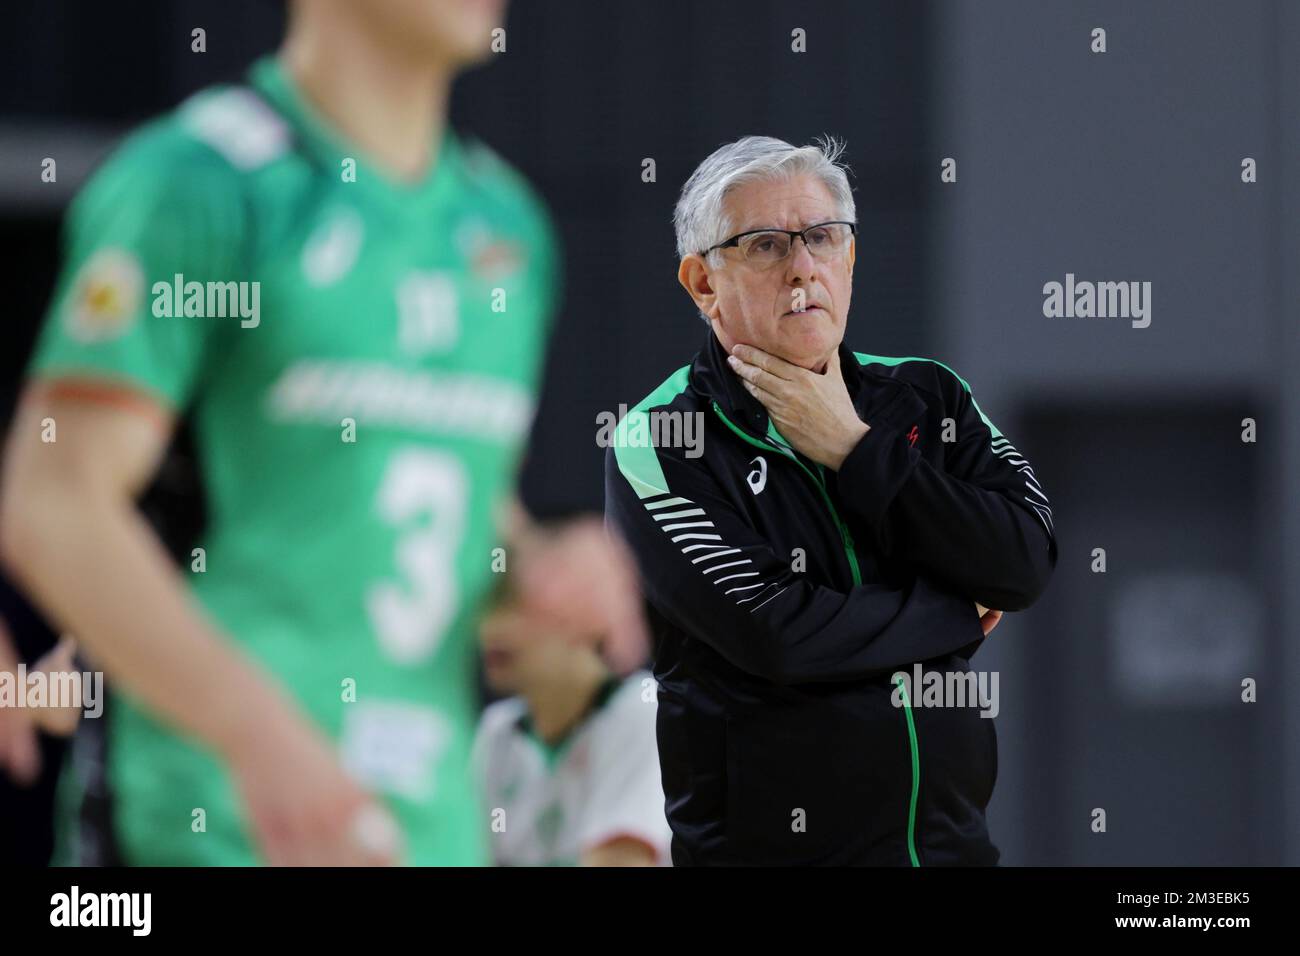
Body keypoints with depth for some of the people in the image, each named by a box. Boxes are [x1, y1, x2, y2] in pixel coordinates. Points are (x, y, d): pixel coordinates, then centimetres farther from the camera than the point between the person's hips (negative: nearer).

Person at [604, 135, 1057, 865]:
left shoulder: (927, 397, 6)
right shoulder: (659, 445, -8)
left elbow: (1026, 564, -9)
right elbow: (778, 635, -20)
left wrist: (852, 449, -10)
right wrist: (961, 612, -8)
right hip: (766, 846, -4)